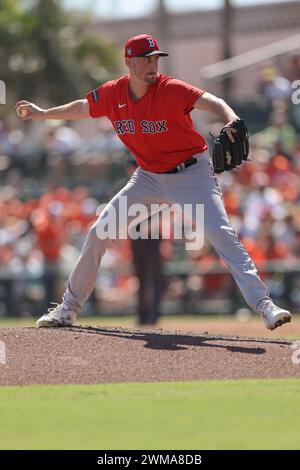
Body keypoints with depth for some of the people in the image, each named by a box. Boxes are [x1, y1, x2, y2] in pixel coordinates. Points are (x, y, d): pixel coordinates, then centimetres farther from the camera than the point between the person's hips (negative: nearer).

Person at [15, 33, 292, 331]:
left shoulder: (169, 90, -22)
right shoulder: (112, 94, -6)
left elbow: (211, 102, -37)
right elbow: (82, 108, 15)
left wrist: (231, 122, -58)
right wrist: (42, 114, 26)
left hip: (191, 174, -5)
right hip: (149, 177, 5)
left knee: (223, 236, -21)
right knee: (98, 234, 3)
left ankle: (263, 304, -24)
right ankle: (69, 308, 17)